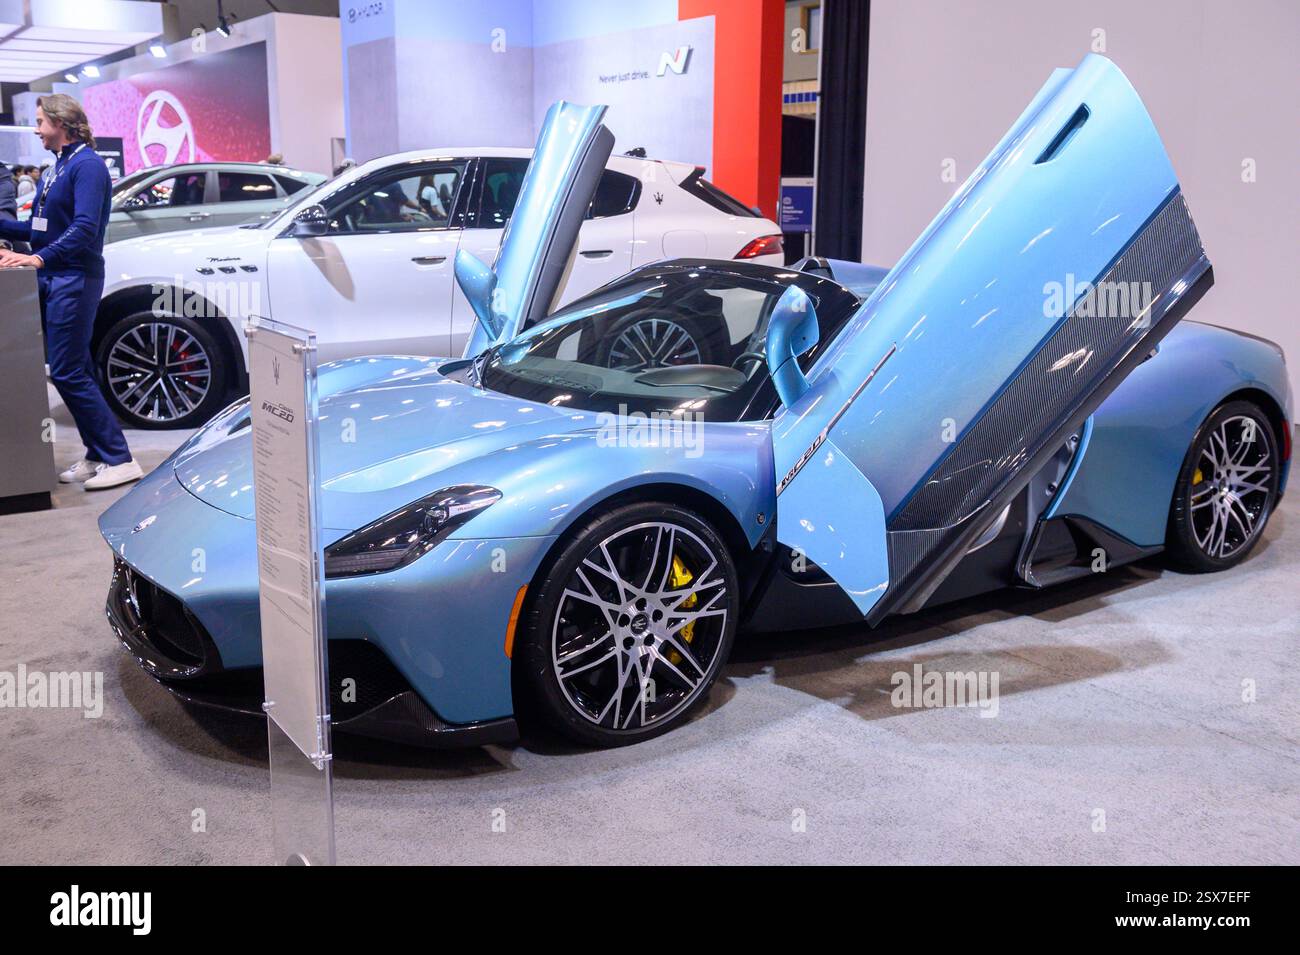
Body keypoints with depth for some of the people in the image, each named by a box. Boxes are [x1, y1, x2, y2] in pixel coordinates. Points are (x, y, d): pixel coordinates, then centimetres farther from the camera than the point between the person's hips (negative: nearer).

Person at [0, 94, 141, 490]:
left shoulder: (87, 165, -11)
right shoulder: (57, 168, 18)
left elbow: (84, 228, -22)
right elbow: (37, 227, 20)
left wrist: (39, 258, -29)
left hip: (74, 280, -9)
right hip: (53, 280, 9)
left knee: (69, 373, -11)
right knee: (75, 372, 11)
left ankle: (118, 460, -7)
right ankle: (98, 456, 18)